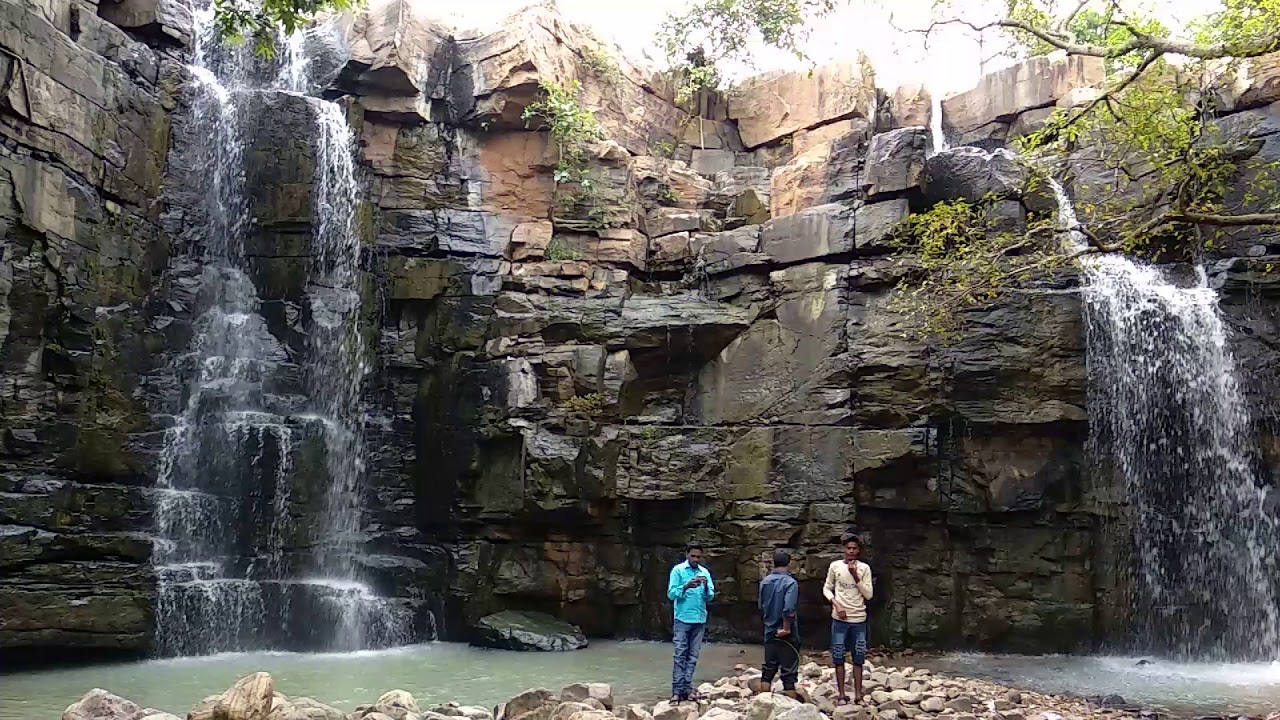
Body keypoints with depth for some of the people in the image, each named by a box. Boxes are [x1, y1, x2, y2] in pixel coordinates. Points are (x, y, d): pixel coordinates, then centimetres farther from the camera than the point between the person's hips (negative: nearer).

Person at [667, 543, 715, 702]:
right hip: (682, 619, -4)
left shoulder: (705, 572, 9)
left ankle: (687, 688, 10)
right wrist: (686, 586, -22)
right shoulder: (678, 570, -2)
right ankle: (677, 689, -6)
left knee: (693, 656, 6)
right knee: (680, 654, -6)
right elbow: (671, 594, -7)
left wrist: (706, 587, -15)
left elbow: (710, 596, 6)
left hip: (699, 619, 4)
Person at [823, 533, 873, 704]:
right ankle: (841, 693, 9)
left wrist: (855, 576, -14)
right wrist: (836, 604, -7)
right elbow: (827, 588, 7)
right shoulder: (835, 566, -1)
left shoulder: (864, 568, -1)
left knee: (858, 658, 4)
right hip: (840, 618, 0)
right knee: (838, 657, 1)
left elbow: (868, 595, -4)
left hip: (859, 619, 0)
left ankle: (858, 693, 11)